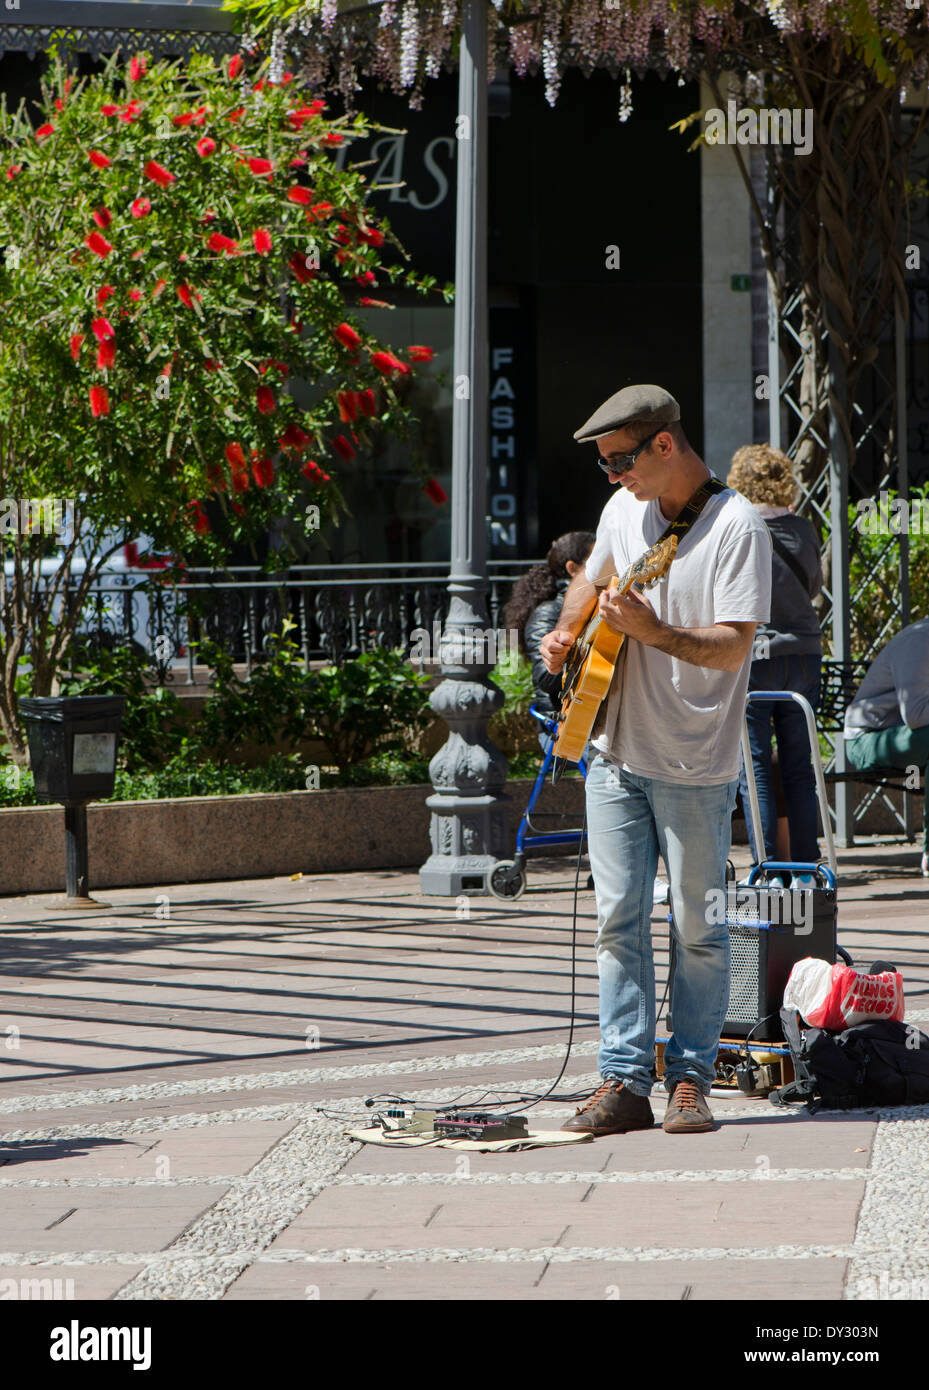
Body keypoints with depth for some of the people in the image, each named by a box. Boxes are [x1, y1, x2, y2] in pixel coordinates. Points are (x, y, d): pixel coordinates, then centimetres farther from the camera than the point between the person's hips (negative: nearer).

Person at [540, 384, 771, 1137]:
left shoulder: (737, 525, -14)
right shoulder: (625, 508, 7)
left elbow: (735, 646, -19)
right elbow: (592, 578, 27)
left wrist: (652, 632, -32)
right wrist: (568, 631, 8)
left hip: (695, 766, -6)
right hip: (617, 753, 6)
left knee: (697, 927, 2)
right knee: (619, 919, 2)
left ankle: (690, 1079, 10)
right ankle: (624, 1081, 4)